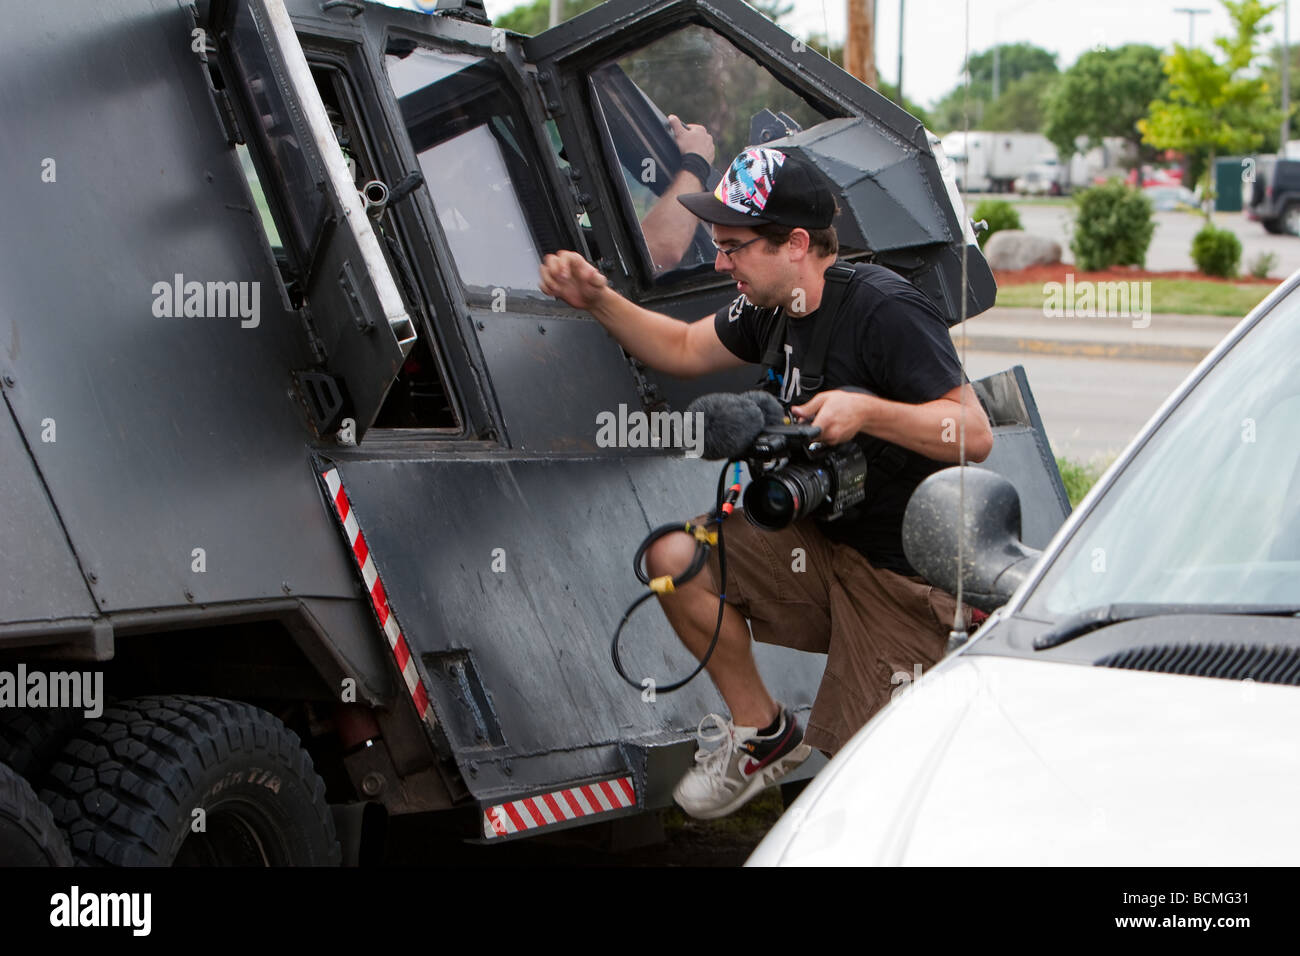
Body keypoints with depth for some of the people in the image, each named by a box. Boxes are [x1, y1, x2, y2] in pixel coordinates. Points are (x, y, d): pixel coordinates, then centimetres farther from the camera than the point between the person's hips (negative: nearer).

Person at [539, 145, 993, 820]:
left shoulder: (885, 310, -22)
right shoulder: (775, 306, 3)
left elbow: (974, 434, -23)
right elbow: (685, 349, 17)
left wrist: (867, 411, -37)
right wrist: (598, 301, 2)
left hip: (910, 575, -7)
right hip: (827, 545, 8)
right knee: (676, 557, -12)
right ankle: (763, 734, 6)